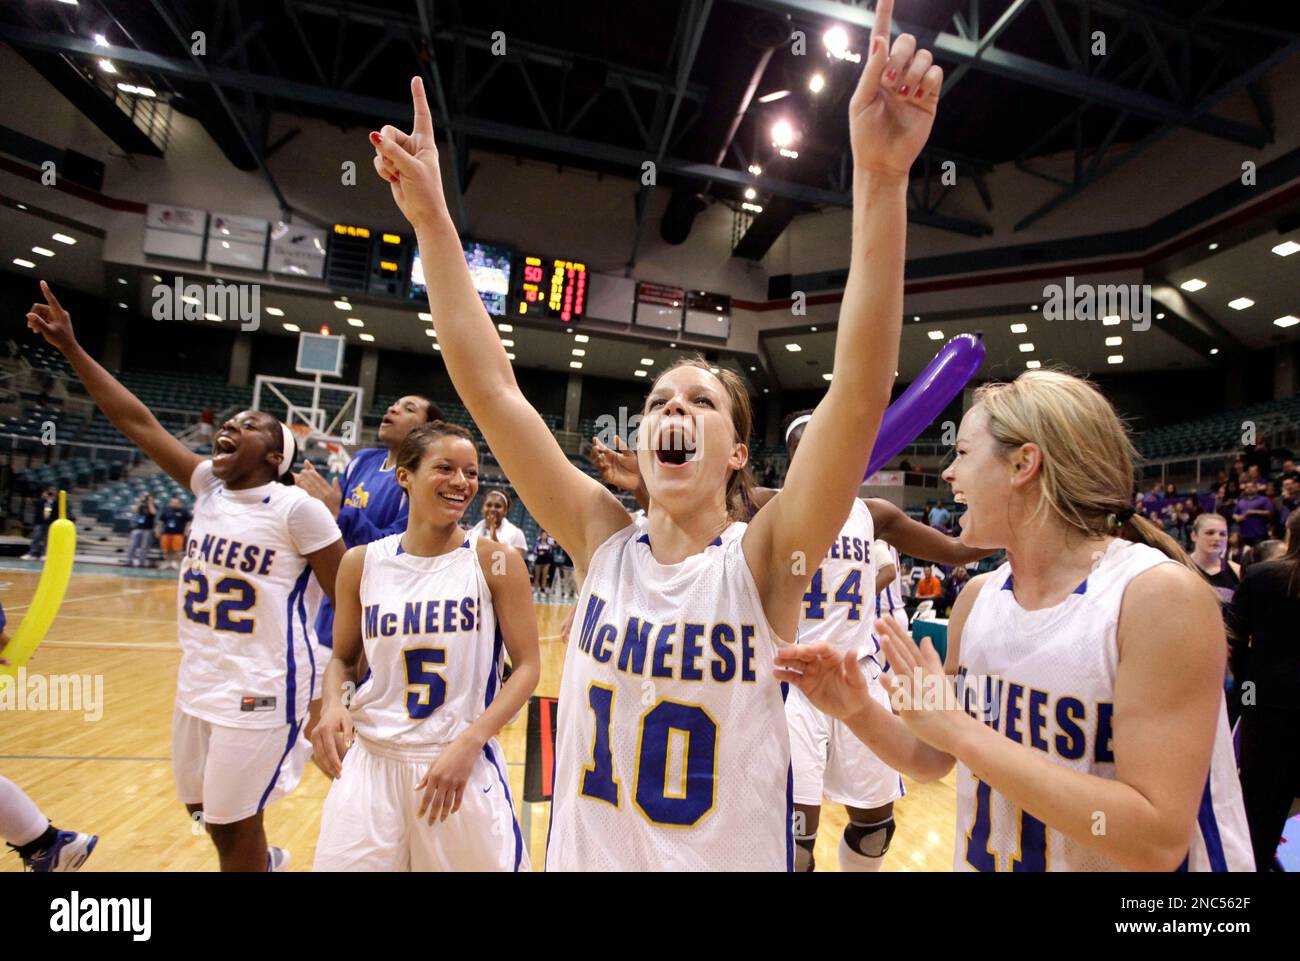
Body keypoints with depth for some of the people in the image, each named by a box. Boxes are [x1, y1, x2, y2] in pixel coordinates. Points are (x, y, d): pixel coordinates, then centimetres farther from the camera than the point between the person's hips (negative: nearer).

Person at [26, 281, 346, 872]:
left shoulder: (297, 509, -16)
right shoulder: (207, 485, 4)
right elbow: (138, 421, 7)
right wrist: (70, 348, 3)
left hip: (261, 687, -7)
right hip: (198, 680, 7)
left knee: (231, 828, 5)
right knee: (206, 810, 23)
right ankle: (264, 860, 51)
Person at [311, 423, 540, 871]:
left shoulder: (496, 561, -10)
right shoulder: (361, 563, -2)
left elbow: (527, 665, -7)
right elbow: (343, 657, 11)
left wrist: (469, 742, -16)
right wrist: (333, 703, -8)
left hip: (464, 761, -2)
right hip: (370, 761, 2)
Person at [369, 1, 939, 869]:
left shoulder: (762, 563, -19)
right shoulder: (604, 543, -11)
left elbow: (862, 391, -32)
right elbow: (489, 387, -16)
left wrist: (880, 181, -39)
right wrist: (432, 219, -20)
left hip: (734, 856, -2)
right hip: (583, 852, 3)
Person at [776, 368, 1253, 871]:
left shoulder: (1162, 595, -23)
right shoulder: (977, 596, -7)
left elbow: (1158, 839, -25)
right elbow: (933, 760, 0)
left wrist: (959, 729, -30)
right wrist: (858, 711, -17)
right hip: (984, 860, 5)